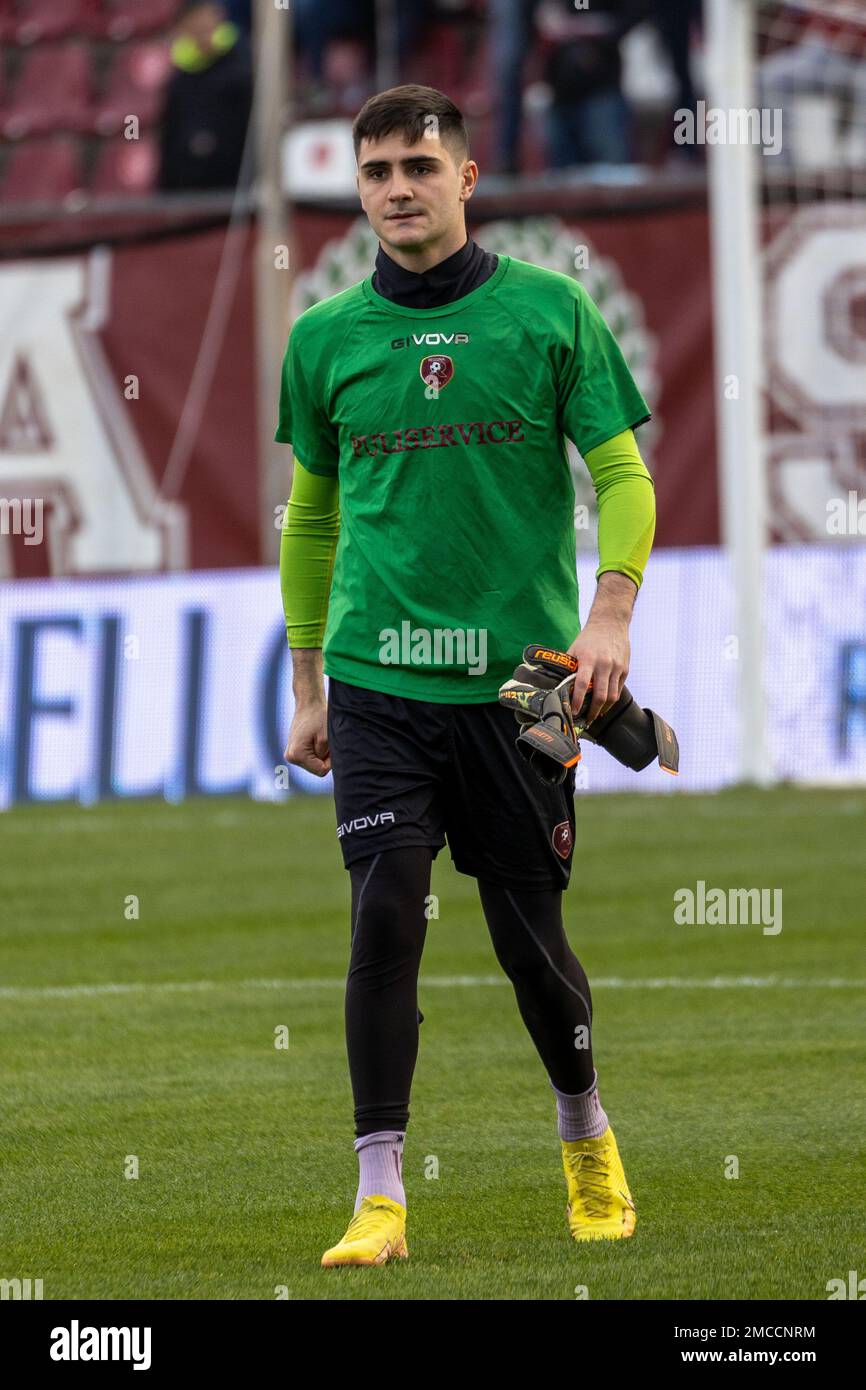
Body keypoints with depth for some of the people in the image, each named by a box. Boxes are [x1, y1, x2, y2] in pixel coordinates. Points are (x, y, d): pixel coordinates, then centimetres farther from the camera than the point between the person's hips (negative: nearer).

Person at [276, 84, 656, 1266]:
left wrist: (610, 617, -15)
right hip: (379, 674, 1)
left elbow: (623, 474, 0)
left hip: (517, 678, -1)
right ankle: (380, 1192, -9)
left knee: (530, 935, 5)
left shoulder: (551, 312, 0)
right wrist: (306, 687, 17)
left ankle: (587, 1136, 31)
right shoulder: (326, 337, 7)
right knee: (385, 910, -12)